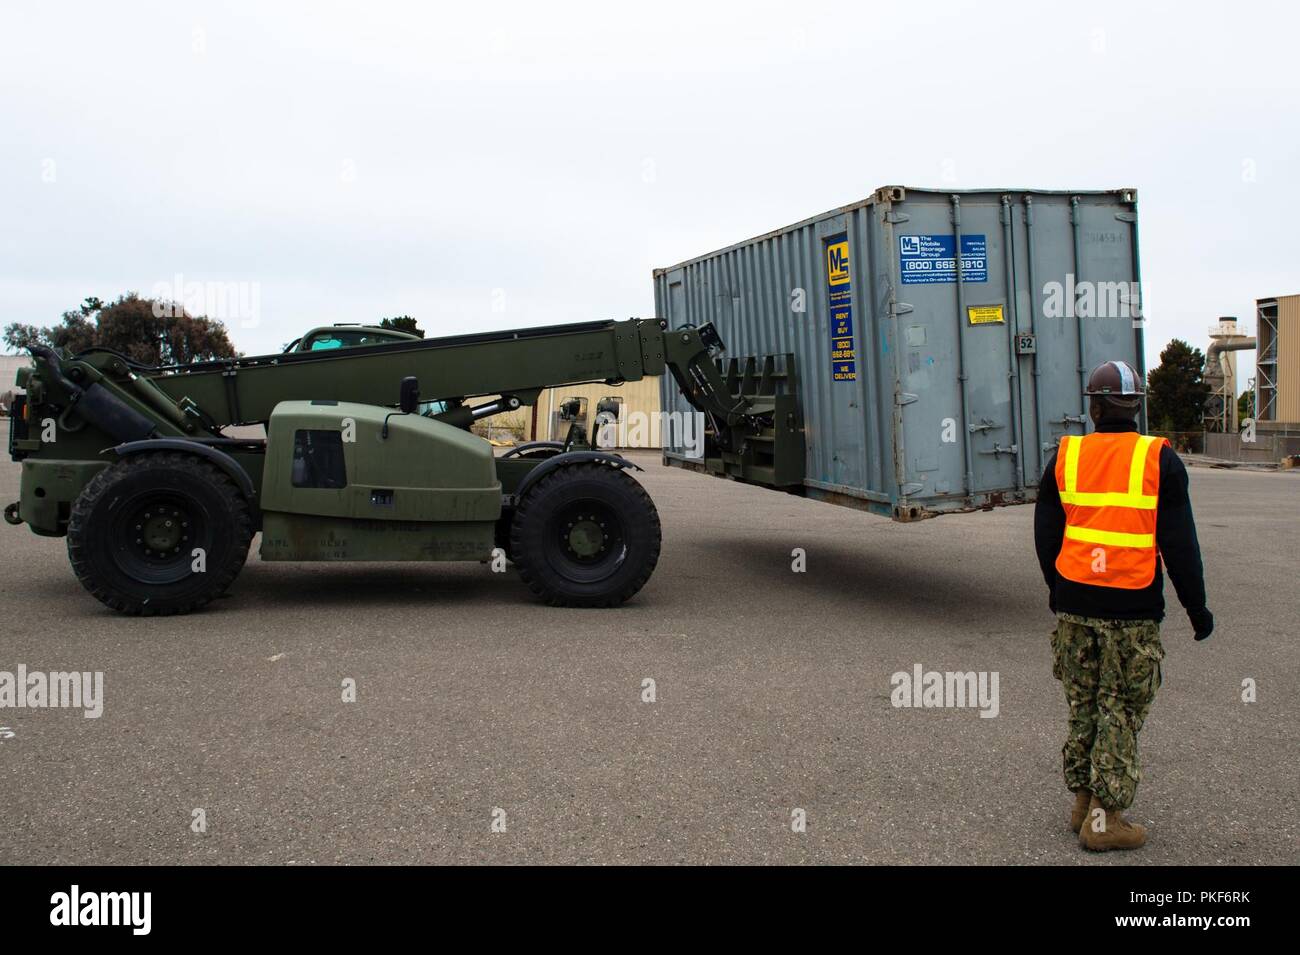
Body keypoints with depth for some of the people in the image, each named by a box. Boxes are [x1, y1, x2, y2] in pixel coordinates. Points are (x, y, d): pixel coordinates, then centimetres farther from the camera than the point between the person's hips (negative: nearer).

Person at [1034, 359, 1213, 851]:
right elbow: (1179, 543, -5)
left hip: (1074, 603, 3)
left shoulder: (1064, 456, 4)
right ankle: (1105, 818, 8)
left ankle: (1083, 803, 24)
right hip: (1133, 608, -3)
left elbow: (1046, 535, 10)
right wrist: (1196, 607, 5)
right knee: (1122, 711, 5)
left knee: (1082, 704, 15)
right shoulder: (1159, 459, -5)